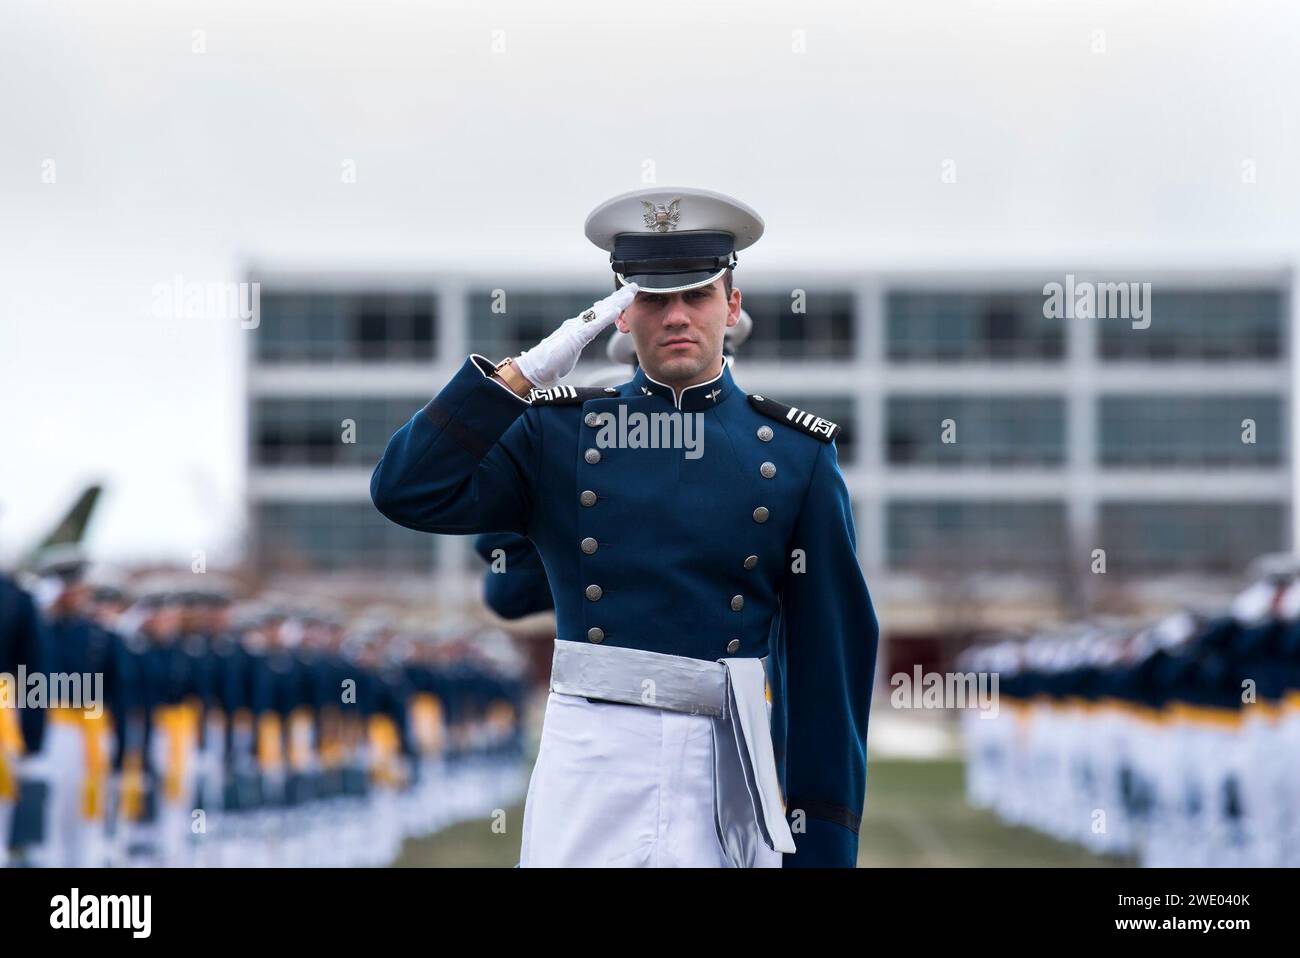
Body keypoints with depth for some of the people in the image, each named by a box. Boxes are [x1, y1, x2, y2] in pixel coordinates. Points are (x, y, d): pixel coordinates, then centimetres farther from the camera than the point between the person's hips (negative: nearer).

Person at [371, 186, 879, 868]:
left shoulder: (796, 455, 6)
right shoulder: (556, 433, 8)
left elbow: (829, 654, 5)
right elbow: (407, 493, -4)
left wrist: (821, 843, 2)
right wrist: (523, 373, -8)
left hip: (726, 778, 0)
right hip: (586, 764, 0)